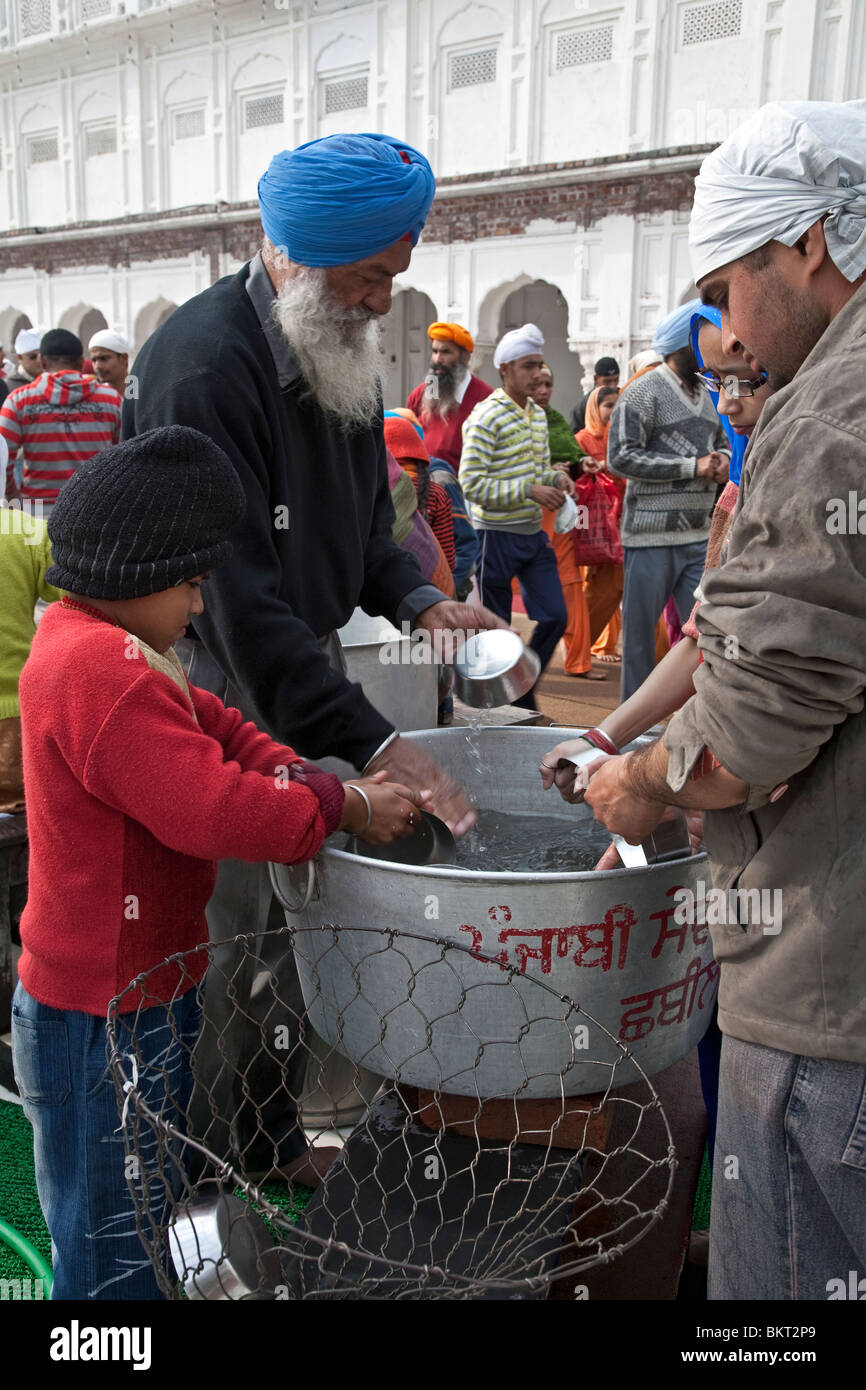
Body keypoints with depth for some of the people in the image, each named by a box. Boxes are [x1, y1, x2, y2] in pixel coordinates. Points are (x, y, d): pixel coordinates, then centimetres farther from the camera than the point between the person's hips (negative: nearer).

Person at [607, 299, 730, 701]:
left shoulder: (704, 396, 16)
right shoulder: (643, 393, -7)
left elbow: (722, 441, 30)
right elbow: (621, 457, -15)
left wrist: (721, 459, 4)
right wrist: (692, 467, -14)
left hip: (699, 536, 7)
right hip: (651, 536, -6)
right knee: (640, 631, 4)